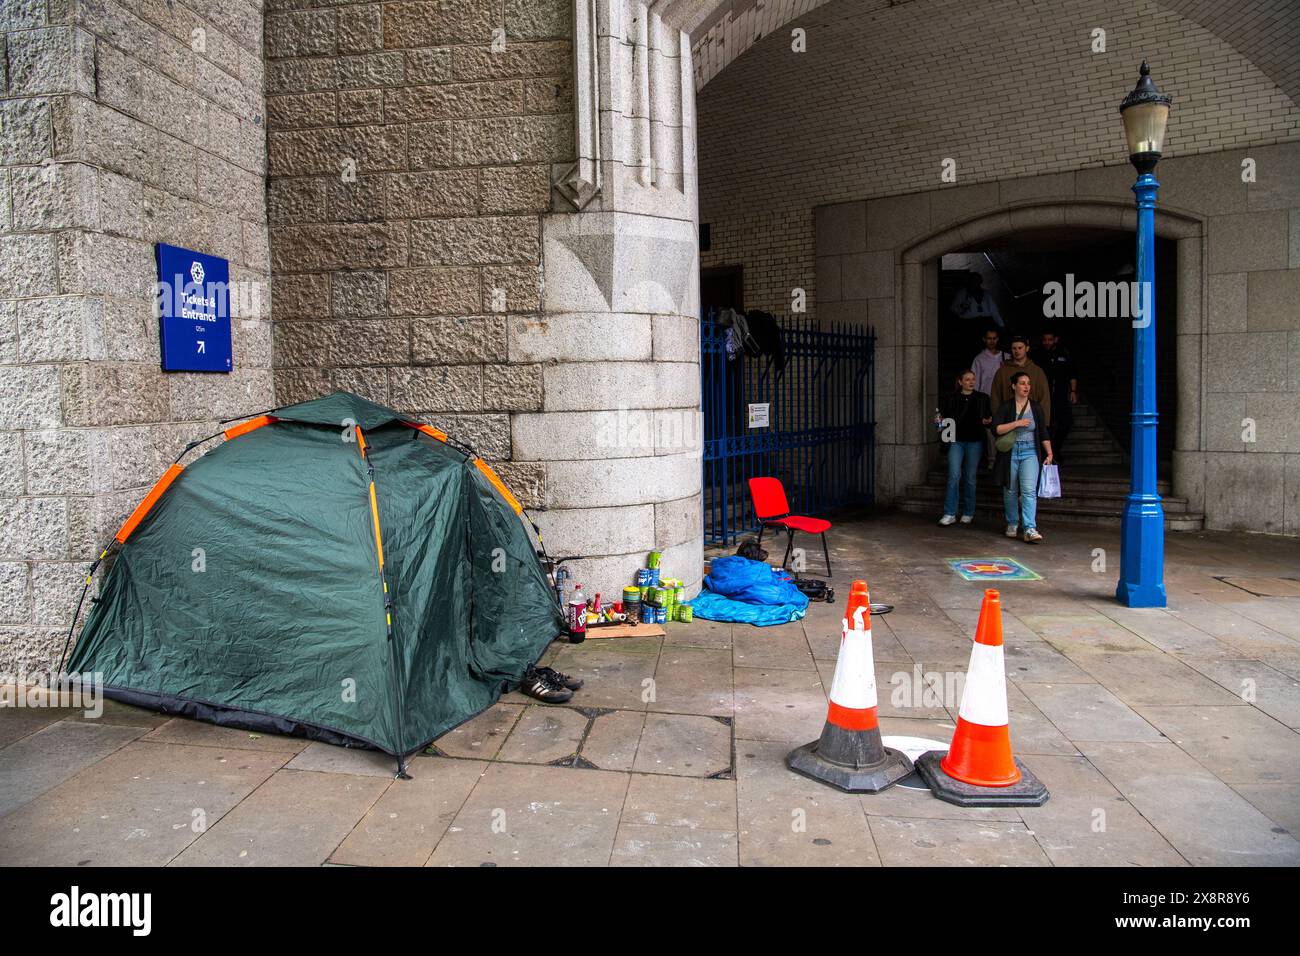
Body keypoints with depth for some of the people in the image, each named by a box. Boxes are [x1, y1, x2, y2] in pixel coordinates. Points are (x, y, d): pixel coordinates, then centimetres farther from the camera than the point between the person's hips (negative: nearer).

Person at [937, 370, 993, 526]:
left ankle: (968, 513, 16)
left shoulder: (982, 398, 8)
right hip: (956, 441, 0)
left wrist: (987, 421, -9)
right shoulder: (951, 399, 7)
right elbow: (946, 418, 13)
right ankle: (949, 514, -7)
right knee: (954, 476, -10)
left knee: (970, 478, 4)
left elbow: (989, 417, 13)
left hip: (975, 442, 0)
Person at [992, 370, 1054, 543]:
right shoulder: (1006, 406, -1)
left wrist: (1049, 453, 6)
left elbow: (1044, 433, 12)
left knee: (1029, 490, -14)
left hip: (1030, 453, 0)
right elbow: (996, 429, -11)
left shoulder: (1036, 408, 7)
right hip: (1010, 453, 0)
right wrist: (1017, 423, -18)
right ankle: (1012, 524, 28)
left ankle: (1030, 530, -19)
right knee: (1010, 491, 8)